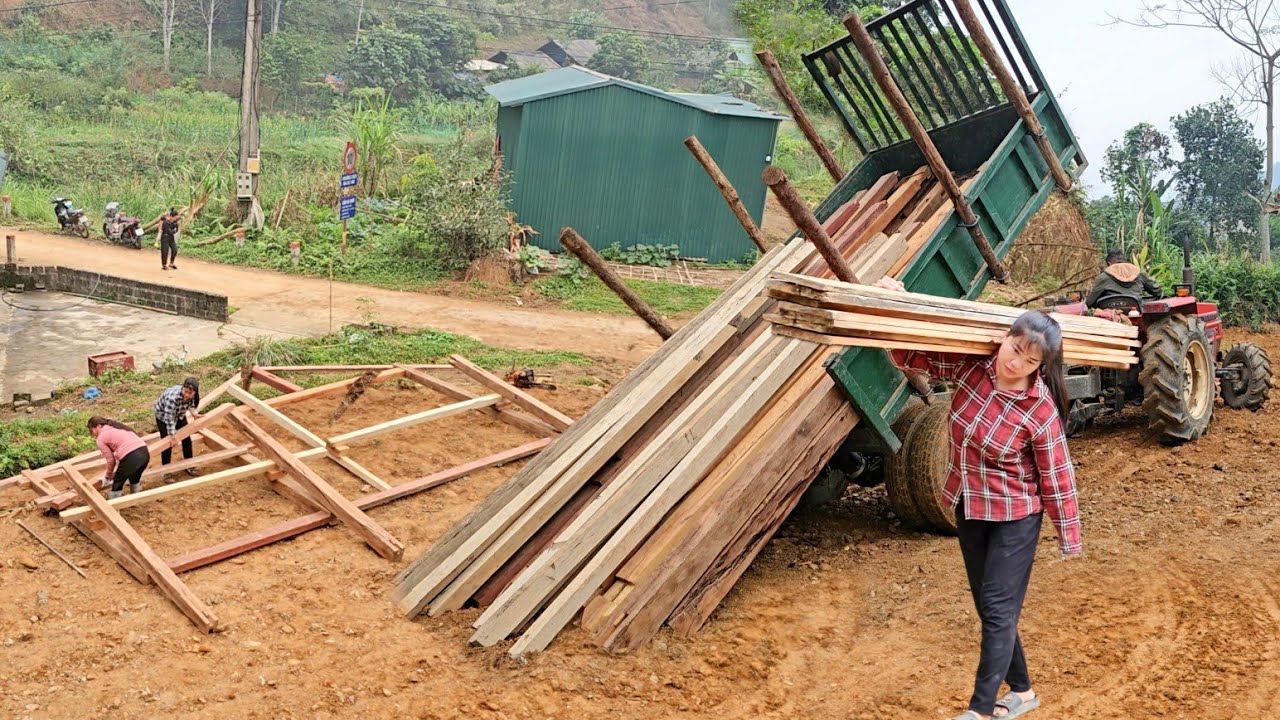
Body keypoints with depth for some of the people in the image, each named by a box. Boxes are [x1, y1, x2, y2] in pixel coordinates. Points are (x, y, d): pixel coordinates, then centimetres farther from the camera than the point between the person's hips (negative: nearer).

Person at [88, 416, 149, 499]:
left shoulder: (100, 439, 8)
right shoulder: (117, 426, 29)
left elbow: (111, 460, 10)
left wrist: (108, 475, 28)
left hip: (131, 458, -7)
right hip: (145, 452, 7)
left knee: (117, 486, 14)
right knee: (135, 480, 32)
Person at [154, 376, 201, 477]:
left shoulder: (192, 395, -26)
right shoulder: (172, 396, -45)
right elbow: (169, 418, -38)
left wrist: (193, 411, -18)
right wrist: (172, 436, -34)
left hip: (179, 414, 6)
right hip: (163, 415, -6)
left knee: (186, 439, 8)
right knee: (167, 442, -6)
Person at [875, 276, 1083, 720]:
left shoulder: (1040, 410, -23)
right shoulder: (972, 365, -11)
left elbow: (1057, 477, -15)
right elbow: (911, 357, -3)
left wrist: (1069, 537, -7)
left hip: (1015, 516, -6)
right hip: (968, 506, 6)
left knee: (998, 609, -2)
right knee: (987, 605, 16)